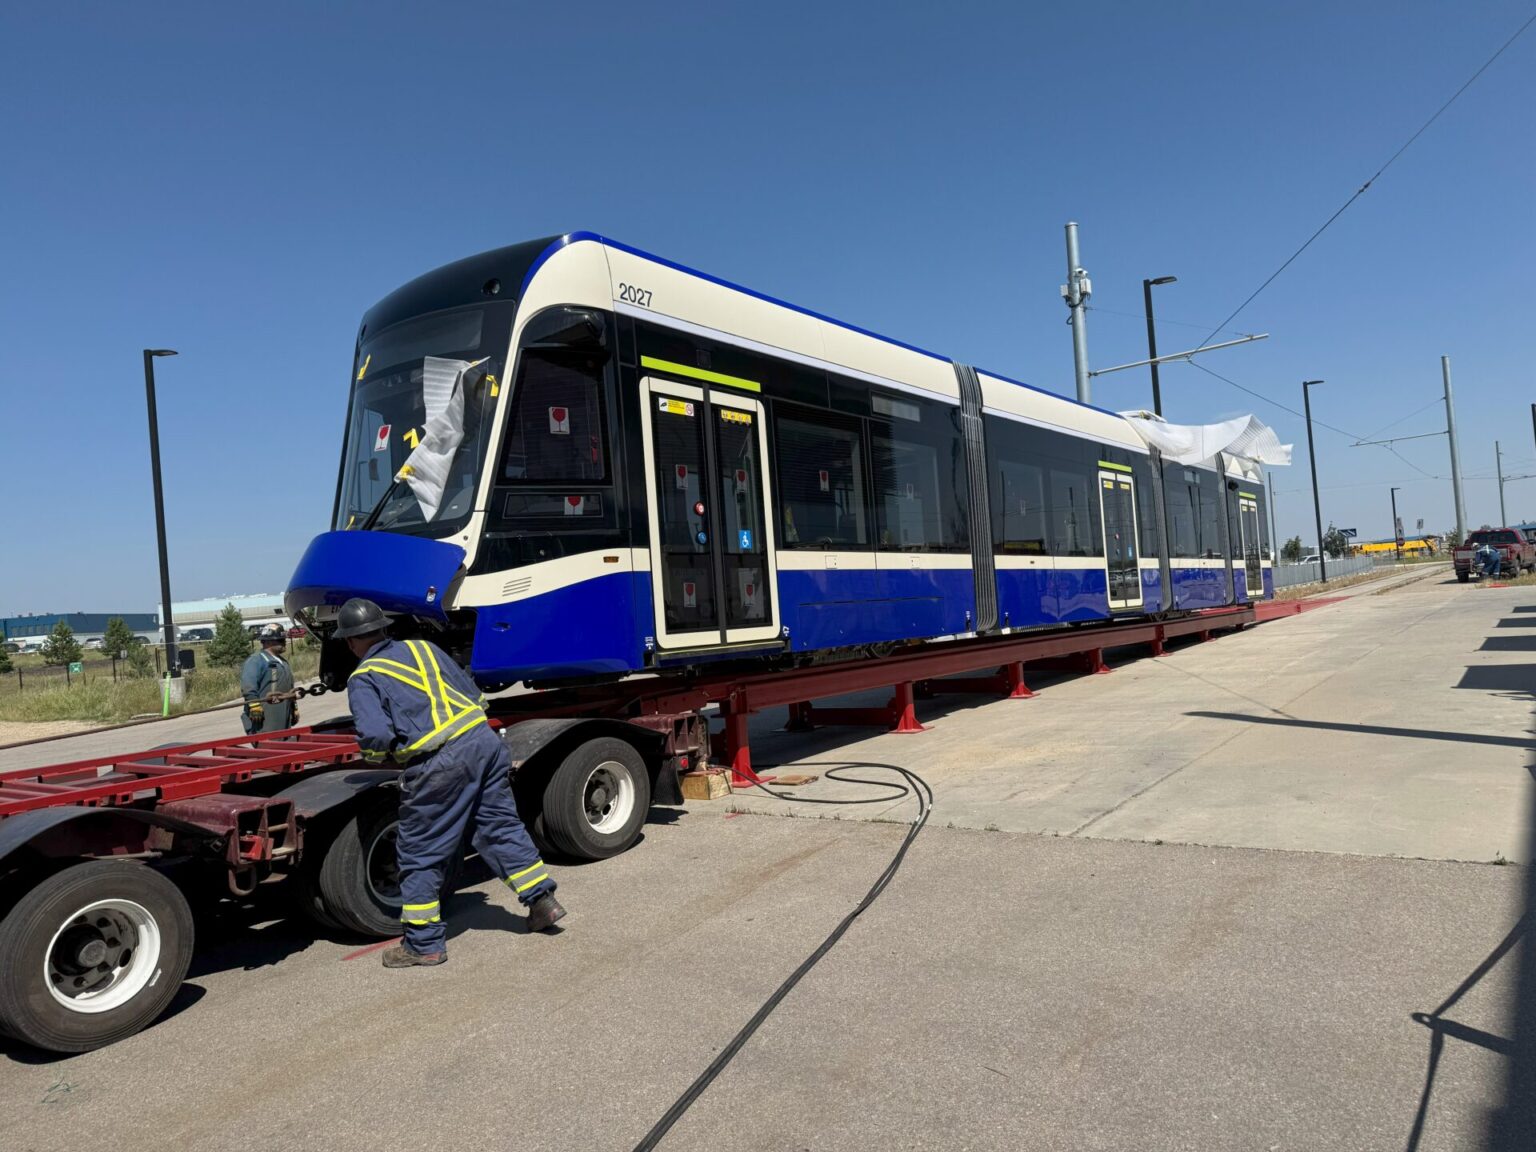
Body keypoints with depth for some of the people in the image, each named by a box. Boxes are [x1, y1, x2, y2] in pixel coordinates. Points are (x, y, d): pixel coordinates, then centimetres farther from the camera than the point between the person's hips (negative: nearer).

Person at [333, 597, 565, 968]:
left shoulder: (363, 678, 2)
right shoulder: (422, 647, 19)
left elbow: (376, 737, -12)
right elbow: (474, 695, 21)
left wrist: (380, 754, 9)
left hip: (437, 764, -6)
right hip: (484, 739, 6)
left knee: (420, 854, 9)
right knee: (501, 826, 20)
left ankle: (424, 944, 18)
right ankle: (542, 900, 24)